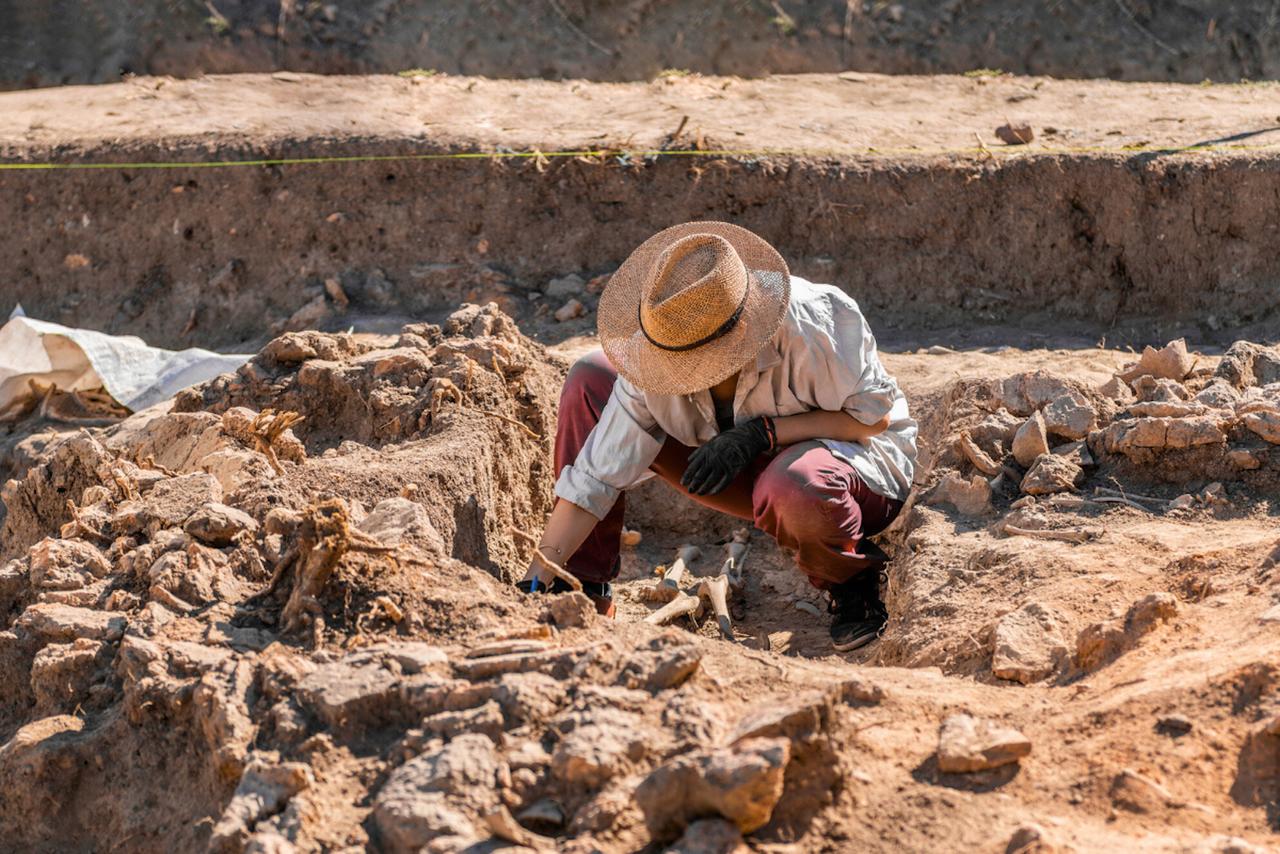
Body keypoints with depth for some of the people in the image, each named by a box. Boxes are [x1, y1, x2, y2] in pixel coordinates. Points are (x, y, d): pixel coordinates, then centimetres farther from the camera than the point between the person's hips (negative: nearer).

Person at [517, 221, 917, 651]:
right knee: (589, 382, -9)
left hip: (860, 458, -5)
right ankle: (586, 590, -1)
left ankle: (855, 584, -8)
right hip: (755, 471, 5)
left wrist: (763, 433, -31)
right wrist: (538, 579, -22)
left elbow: (875, 415, -22)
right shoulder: (656, 355, -20)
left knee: (793, 486, -45)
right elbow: (596, 475, -16)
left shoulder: (813, 323, -33)